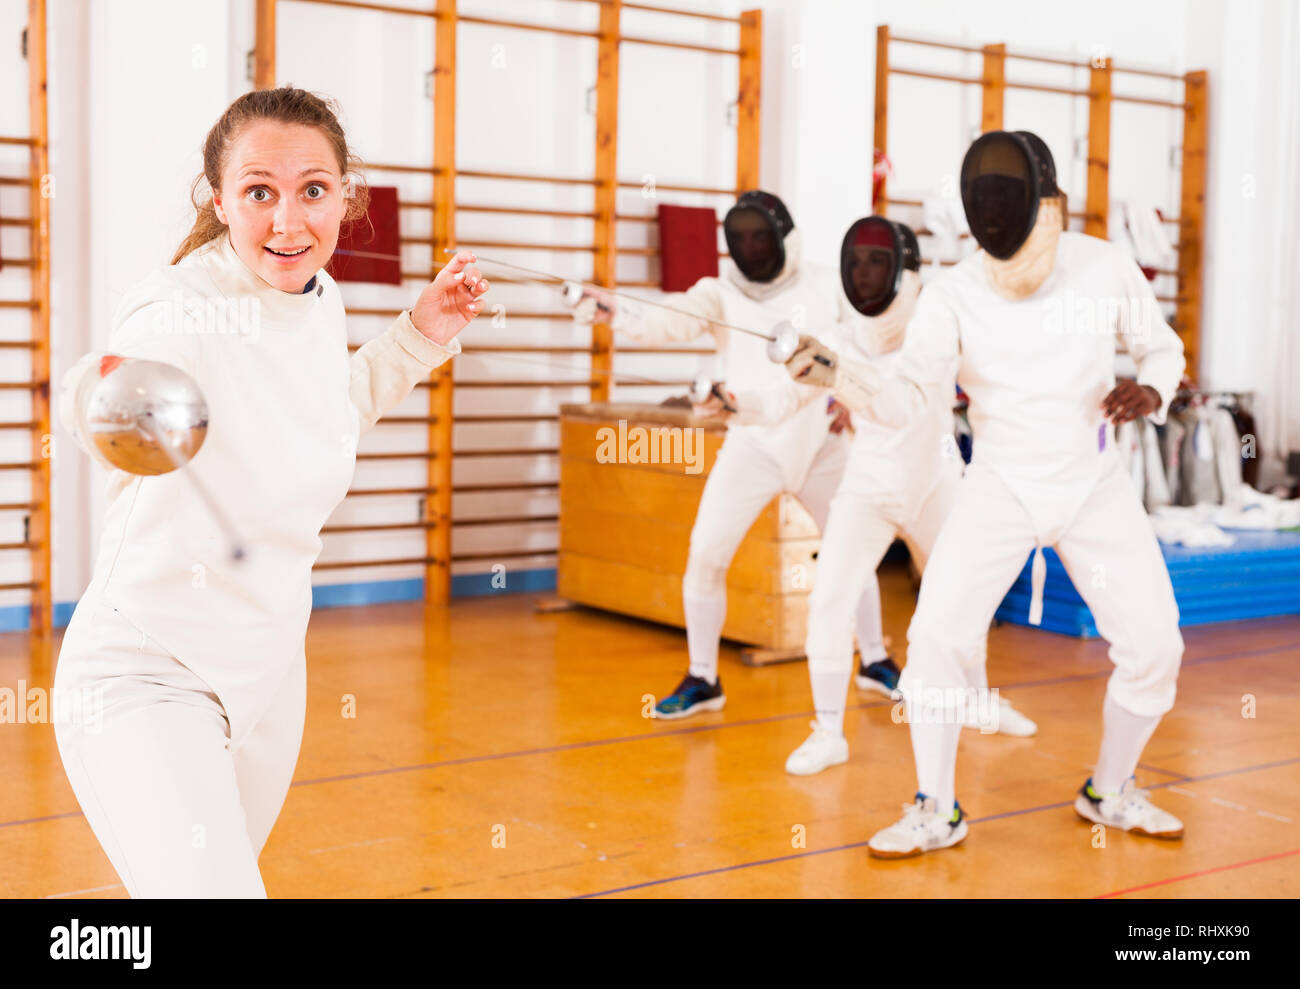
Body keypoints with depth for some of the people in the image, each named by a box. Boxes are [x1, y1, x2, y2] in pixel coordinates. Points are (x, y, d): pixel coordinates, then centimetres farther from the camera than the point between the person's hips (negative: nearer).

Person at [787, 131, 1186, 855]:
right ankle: (937, 811, 0)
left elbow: (1163, 348, 5)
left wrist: (1151, 392, -18)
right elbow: (906, 399, -17)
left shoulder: (1107, 268, -11)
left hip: (1097, 489, 1)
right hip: (1001, 490, -1)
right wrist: (832, 373, -35)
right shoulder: (955, 294, -15)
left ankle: (1111, 792, 23)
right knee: (939, 637, -17)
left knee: (1155, 648, -3)